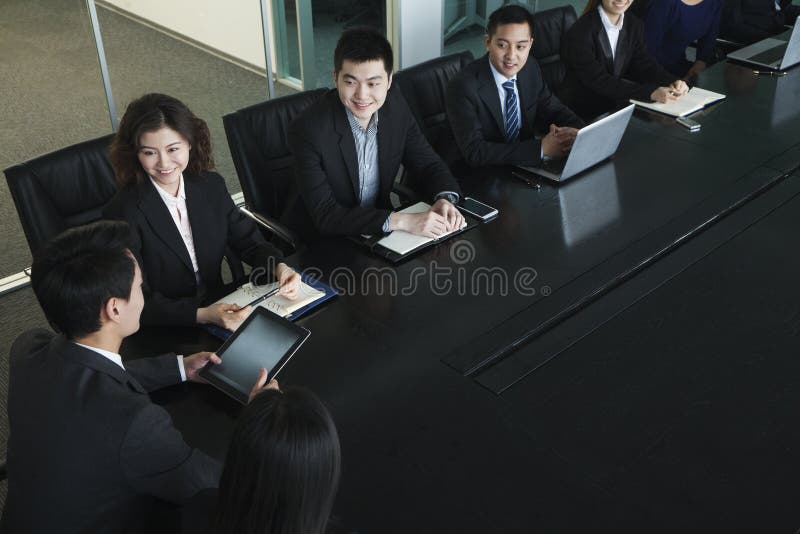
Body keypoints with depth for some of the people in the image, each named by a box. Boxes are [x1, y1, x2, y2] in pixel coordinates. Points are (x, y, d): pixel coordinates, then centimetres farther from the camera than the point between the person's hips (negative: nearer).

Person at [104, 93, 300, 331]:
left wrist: (279, 267, -16)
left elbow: (248, 240, 7)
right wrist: (203, 315, -32)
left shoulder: (212, 186, 1)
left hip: (220, 309, 5)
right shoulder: (122, 213, -15)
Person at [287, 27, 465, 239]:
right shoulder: (307, 131, -22)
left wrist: (444, 199, -19)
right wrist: (401, 221, -33)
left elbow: (427, 164, 3)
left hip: (380, 233, 6)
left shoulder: (396, 105, -5)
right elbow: (325, 215, -25)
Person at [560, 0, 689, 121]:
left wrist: (672, 82, -21)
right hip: (581, 114, -7)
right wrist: (650, 93, -33)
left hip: (615, 107, 7)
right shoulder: (580, 32, -18)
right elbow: (598, 80, -25)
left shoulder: (635, 25, 4)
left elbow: (644, 64, 0)